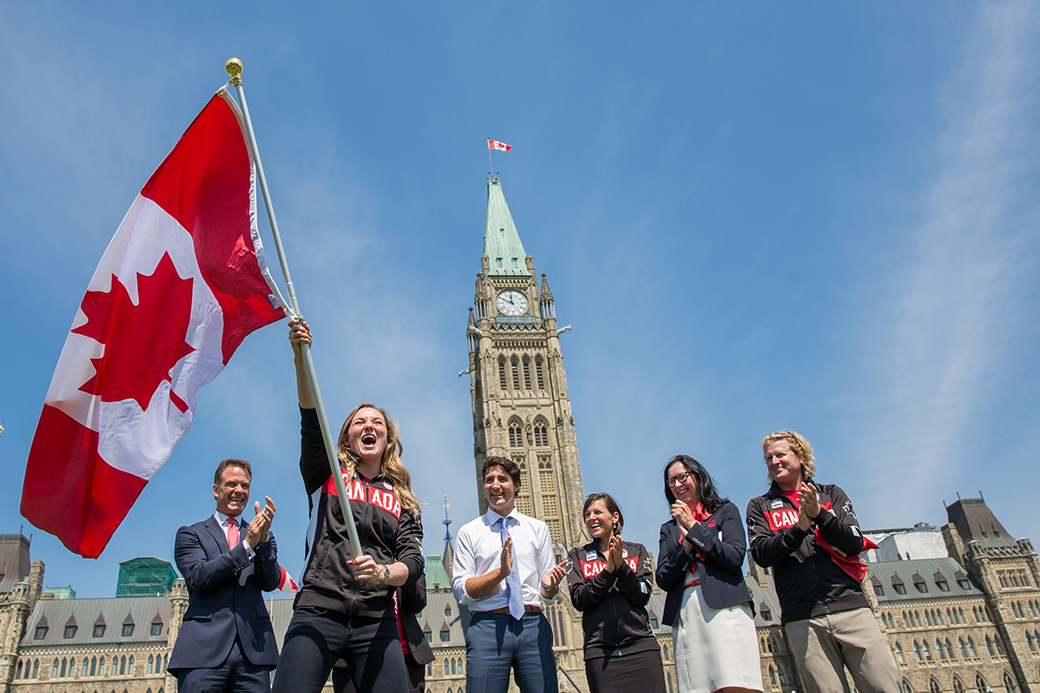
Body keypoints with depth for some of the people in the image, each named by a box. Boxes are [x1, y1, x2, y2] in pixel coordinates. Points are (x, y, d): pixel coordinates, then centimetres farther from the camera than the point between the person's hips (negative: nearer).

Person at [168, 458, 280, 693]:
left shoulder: (263, 536, 18)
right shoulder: (190, 534, 13)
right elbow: (198, 577, -4)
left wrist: (263, 540, -12)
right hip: (205, 649, -1)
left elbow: (271, 583, 4)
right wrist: (246, 546, -13)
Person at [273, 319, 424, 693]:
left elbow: (413, 560, 6)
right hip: (317, 612, -1)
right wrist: (300, 356, -16)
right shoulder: (326, 475, 14)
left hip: (376, 623, 2)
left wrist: (384, 572, -17)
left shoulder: (403, 499, 18)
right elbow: (312, 421, -2)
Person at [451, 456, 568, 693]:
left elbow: (547, 593, 12)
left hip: (533, 626, 1)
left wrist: (550, 585, -12)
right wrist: (500, 572, -13)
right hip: (488, 628, -1)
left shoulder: (538, 529, 15)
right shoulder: (469, 532, 10)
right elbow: (460, 590, 1)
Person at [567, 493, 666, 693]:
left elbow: (643, 596, 0)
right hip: (600, 651, 0)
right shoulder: (577, 555, 10)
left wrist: (621, 566, -14)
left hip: (640, 645, 0)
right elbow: (579, 600, -2)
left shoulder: (637, 551, 11)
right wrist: (608, 570, -11)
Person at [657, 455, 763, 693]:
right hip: (685, 615, 4)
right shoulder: (669, 528, 22)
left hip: (724, 608, -3)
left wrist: (693, 527, -2)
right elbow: (663, 580, 10)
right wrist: (687, 544, -4)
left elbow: (735, 558, -4)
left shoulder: (725, 511, 13)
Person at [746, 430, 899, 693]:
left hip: (850, 607, 1)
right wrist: (800, 527, -13)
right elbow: (761, 555, -2)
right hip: (802, 619, -1)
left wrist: (819, 514, -10)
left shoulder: (831, 494, 16)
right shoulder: (759, 506, 13)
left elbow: (855, 543, 4)